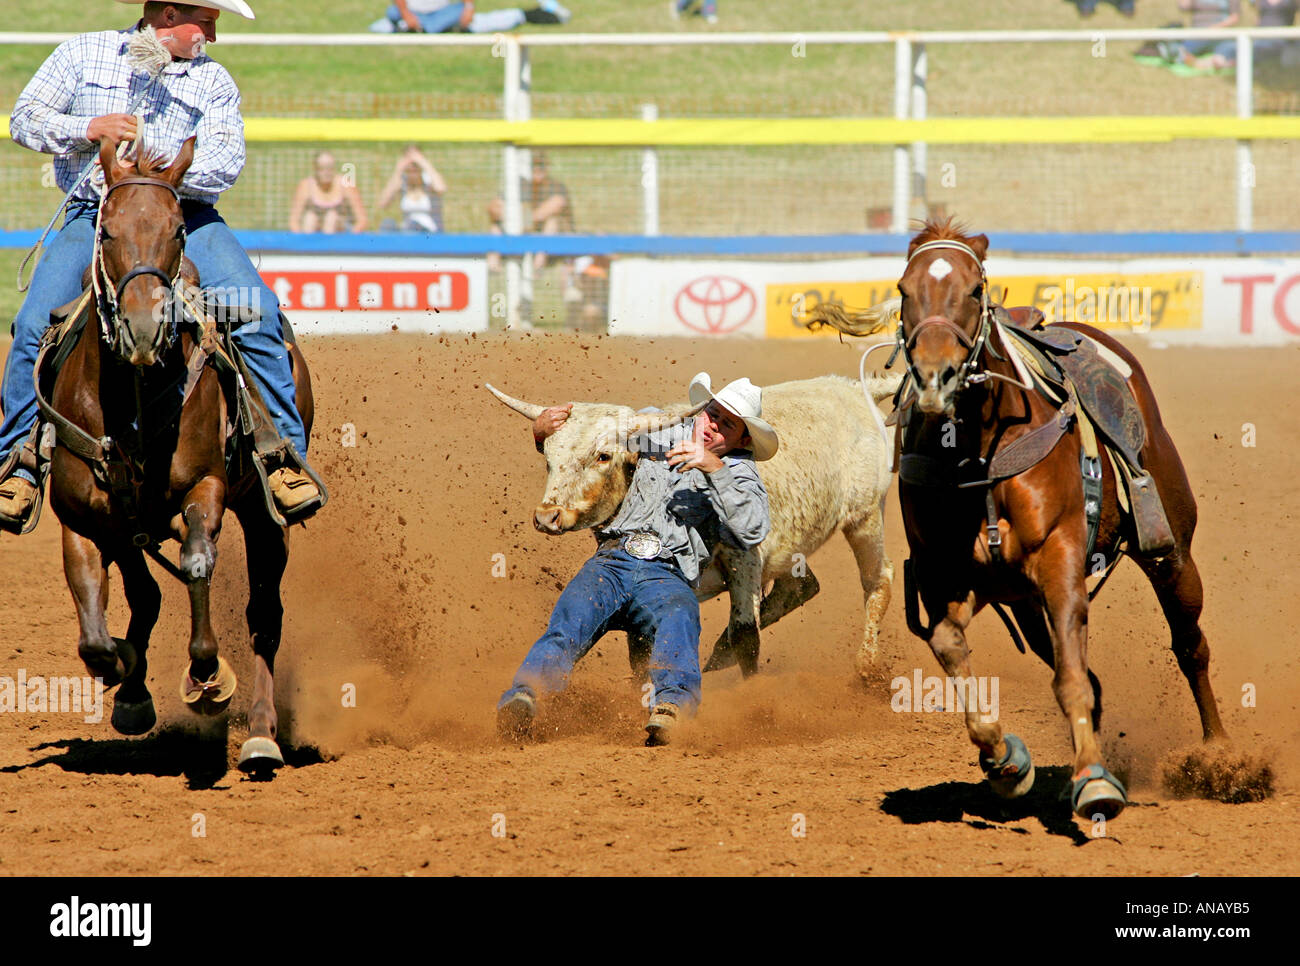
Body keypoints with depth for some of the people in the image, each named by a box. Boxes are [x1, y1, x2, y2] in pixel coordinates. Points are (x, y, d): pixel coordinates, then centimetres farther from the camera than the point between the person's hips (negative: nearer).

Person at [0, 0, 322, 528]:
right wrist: (89, 129, -13)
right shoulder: (84, 54, 11)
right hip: (93, 214, -1)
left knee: (258, 313, -21)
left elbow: (226, 161, -2)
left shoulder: (213, 81, 12)